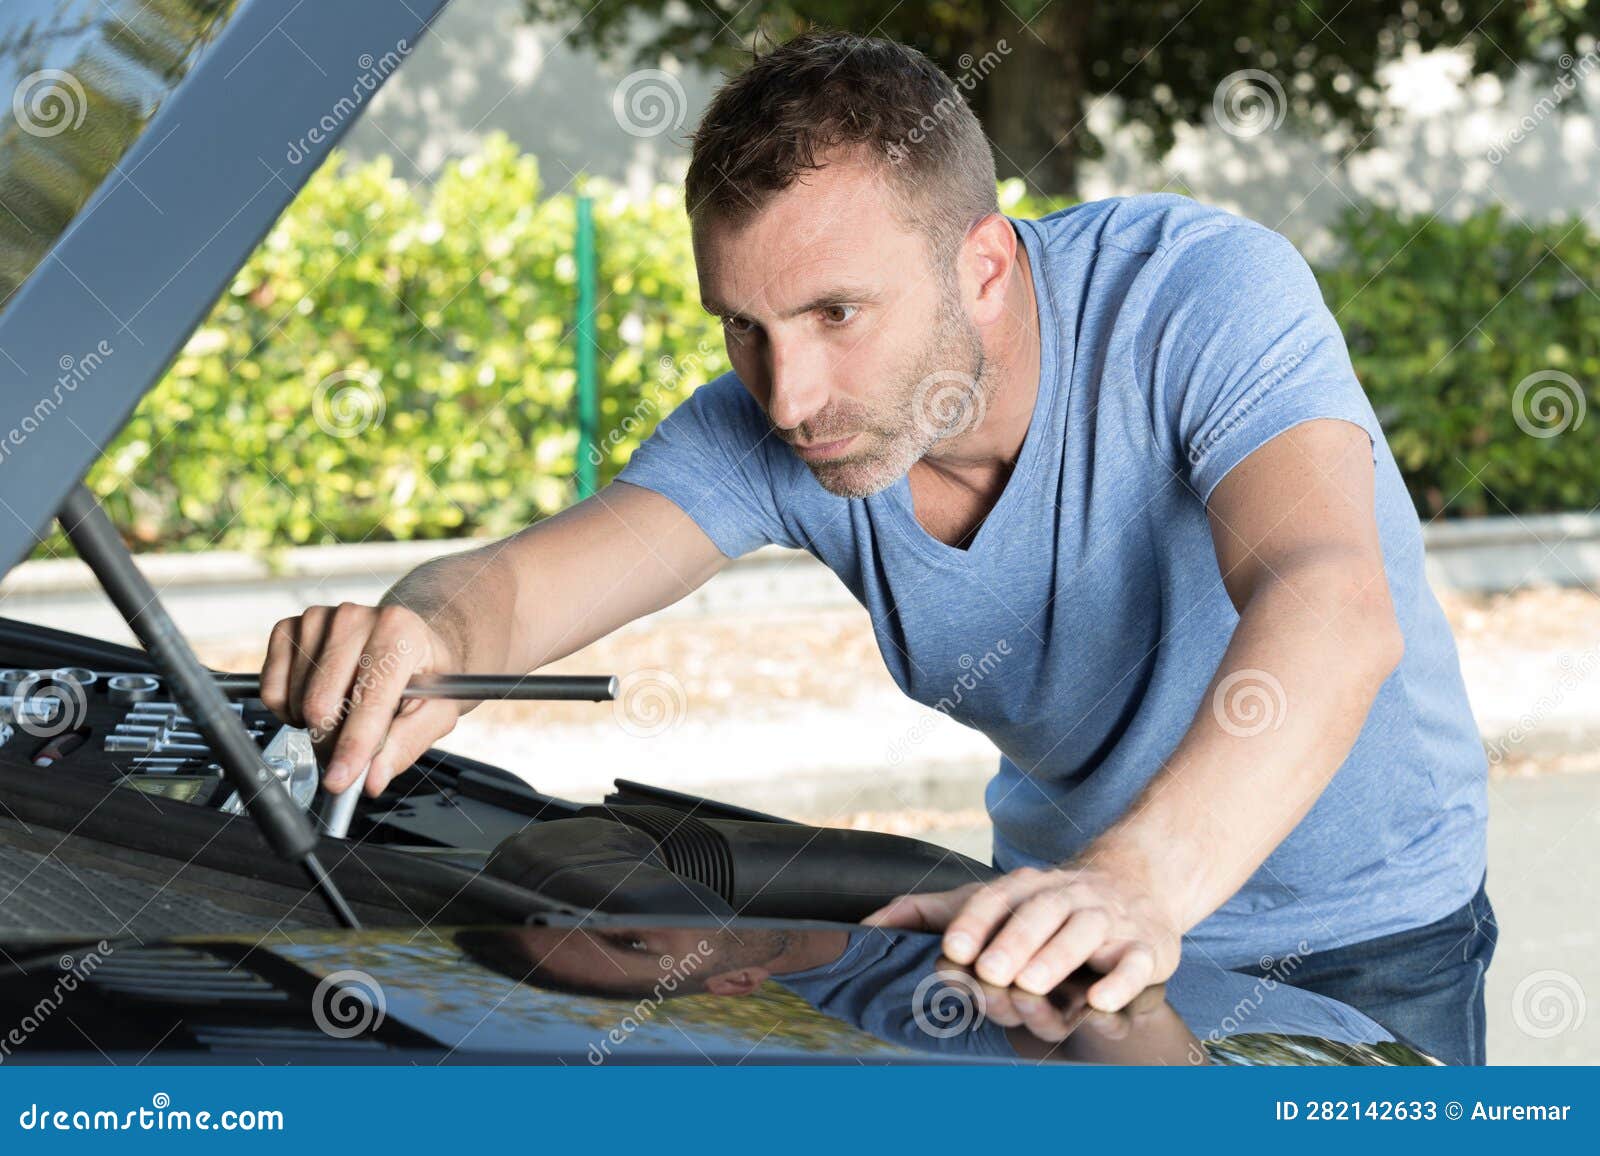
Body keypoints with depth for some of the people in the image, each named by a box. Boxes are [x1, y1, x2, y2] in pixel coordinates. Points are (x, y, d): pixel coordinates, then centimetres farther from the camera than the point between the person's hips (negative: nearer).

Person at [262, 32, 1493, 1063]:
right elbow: (522, 574, -28)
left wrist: (1140, 877, -63)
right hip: (1064, 922, 3)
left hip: (1364, 936, -3)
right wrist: (431, 631, -54)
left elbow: (1329, 608, -46)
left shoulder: (1205, 290, -29)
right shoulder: (768, 426, -16)